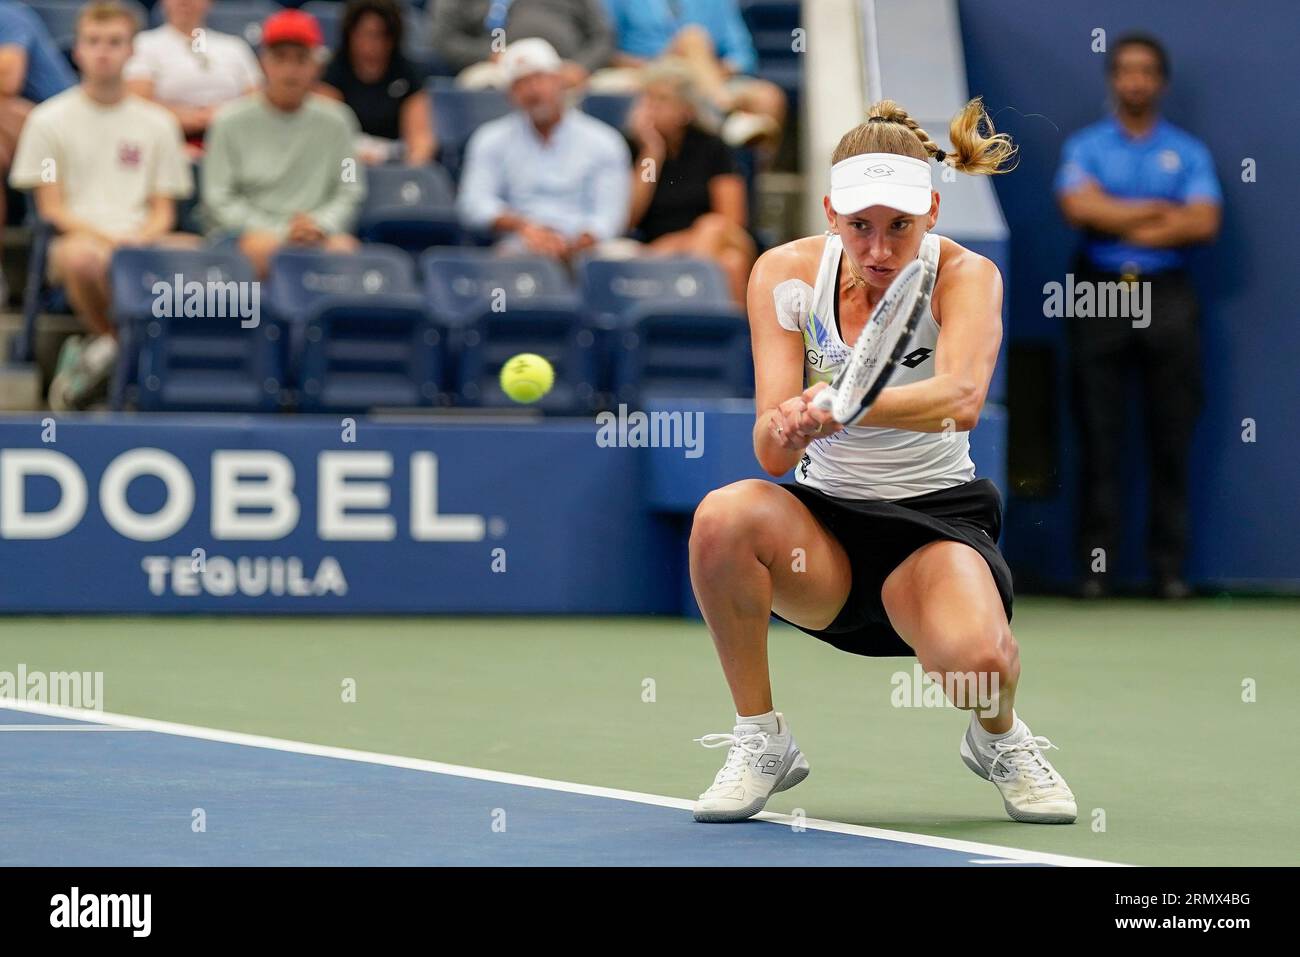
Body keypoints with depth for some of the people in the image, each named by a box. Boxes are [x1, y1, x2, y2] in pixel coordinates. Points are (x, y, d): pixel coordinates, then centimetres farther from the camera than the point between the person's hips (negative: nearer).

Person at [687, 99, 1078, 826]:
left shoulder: (964, 275, -12)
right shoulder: (787, 274, -7)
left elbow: (961, 399, -34)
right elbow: (772, 452, -15)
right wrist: (786, 430, -40)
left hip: (936, 515, -2)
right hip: (825, 519, 2)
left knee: (976, 659, -35)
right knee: (725, 516, -32)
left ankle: (1000, 740, 6)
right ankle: (761, 742, -12)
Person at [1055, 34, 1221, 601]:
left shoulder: (1188, 152, 11)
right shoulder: (1084, 147, 9)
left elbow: (1204, 222, -4)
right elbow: (1079, 207, -9)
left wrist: (1120, 221, -6)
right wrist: (1161, 212, -5)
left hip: (1167, 298, 1)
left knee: (1171, 441, -1)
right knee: (1099, 441, -2)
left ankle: (1169, 568, 3)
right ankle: (1095, 566, 0)